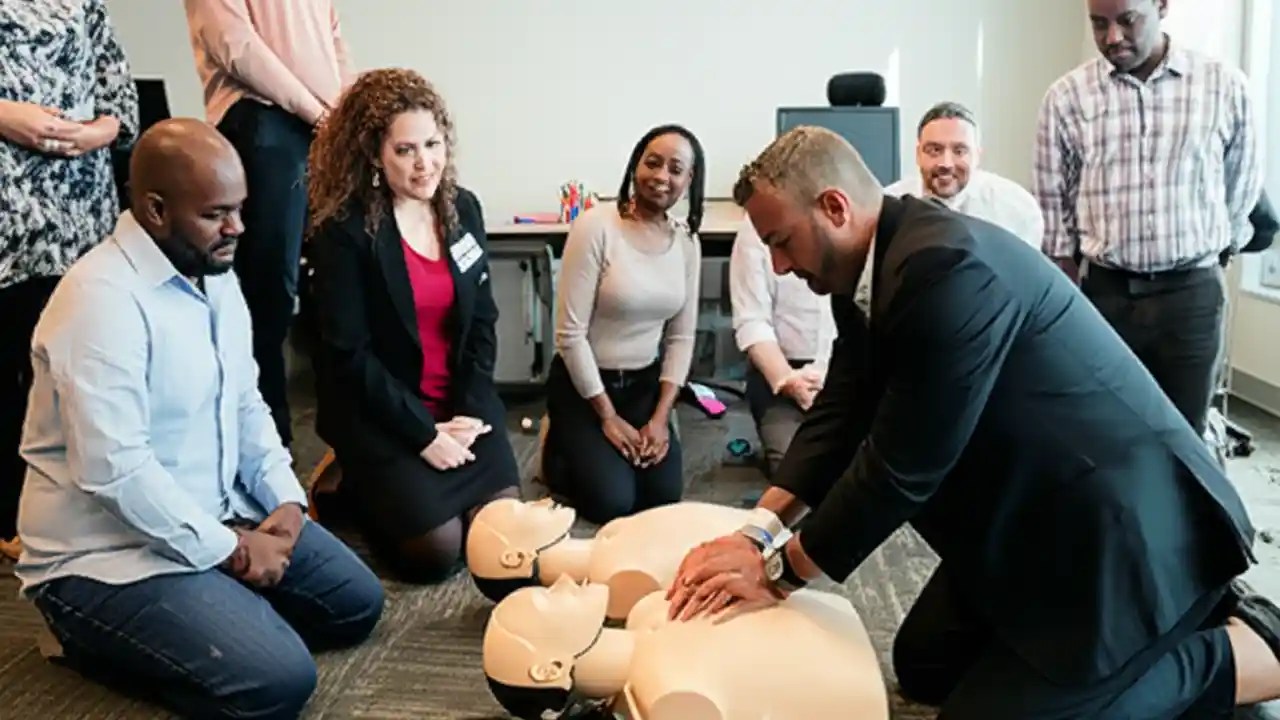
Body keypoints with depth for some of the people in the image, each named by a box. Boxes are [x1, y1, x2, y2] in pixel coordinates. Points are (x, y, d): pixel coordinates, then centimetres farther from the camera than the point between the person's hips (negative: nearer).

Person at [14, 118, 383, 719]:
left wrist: (286, 497, -3)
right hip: (110, 554, -9)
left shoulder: (215, 275, 5)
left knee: (356, 601, 9)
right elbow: (113, 472, -30)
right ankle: (98, 636, 1)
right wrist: (229, 550, -21)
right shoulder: (103, 299, -25)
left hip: (217, 515, 9)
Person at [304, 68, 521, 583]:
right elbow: (348, 353, -15)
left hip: (460, 403, 5)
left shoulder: (463, 208, 3)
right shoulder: (343, 232, -14)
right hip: (378, 413, -5)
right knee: (437, 551, -14)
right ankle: (354, 485, 15)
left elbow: (483, 322, 5)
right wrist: (423, 433, -17)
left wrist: (470, 412, -7)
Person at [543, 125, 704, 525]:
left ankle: (589, 450, 23)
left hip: (644, 383, 5)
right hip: (583, 382, -5)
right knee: (613, 501, -16)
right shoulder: (596, 227, -18)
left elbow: (682, 336, 3)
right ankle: (560, 448, 16)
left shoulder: (686, 241, 0)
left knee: (664, 495, -7)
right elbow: (570, 334, -18)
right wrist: (607, 417, -15)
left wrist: (660, 417, -6)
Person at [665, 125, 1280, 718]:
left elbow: (903, 462, -27)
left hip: (1121, 527, -10)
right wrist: (760, 533, -10)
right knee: (922, 667, 19)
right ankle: (1191, 615, 23)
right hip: (1039, 514, 10)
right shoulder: (874, 263, 2)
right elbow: (840, 413, 2)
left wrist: (782, 570, -16)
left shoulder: (946, 264, -29)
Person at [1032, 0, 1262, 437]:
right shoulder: (1067, 97, -1)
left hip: (1194, 293, 0)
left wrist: (1211, 259, 15)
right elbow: (1053, 215, 2)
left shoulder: (1224, 86, -1)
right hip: (1105, 293, 0)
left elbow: (1242, 191, 11)